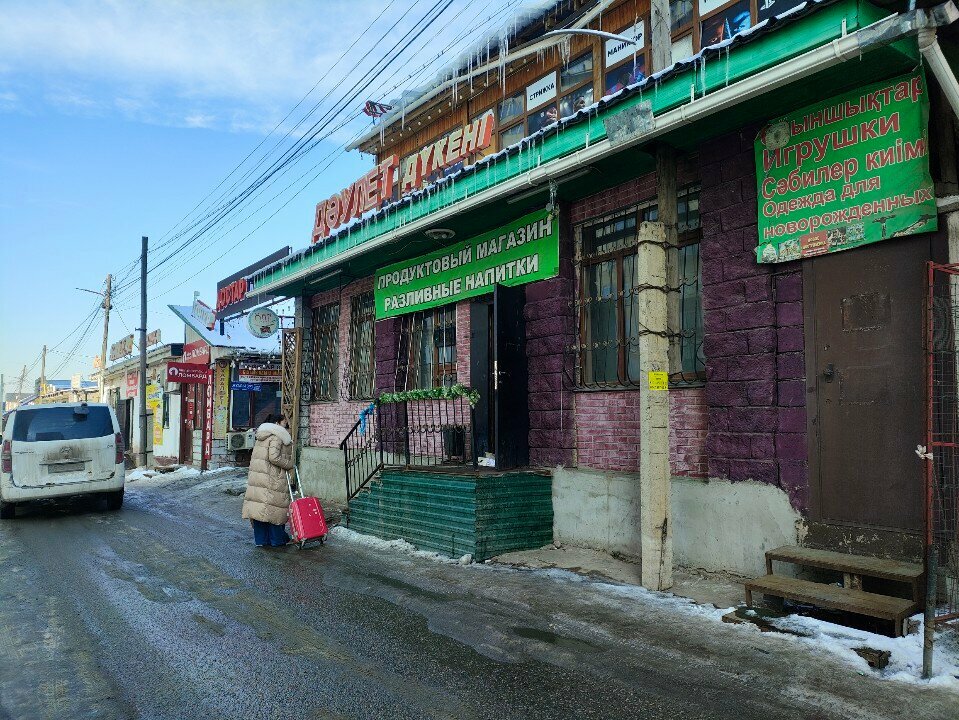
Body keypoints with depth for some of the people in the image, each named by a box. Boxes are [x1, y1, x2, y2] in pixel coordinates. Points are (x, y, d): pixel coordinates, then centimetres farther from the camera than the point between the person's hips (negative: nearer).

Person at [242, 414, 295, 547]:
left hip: (256, 477, 9)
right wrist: (289, 464, -7)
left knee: (260, 509, 9)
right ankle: (277, 539, 8)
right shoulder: (276, 437, -9)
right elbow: (274, 457, -19)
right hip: (271, 479, -9)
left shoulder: (262, 437, 19)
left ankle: (260, 539, 13)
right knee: (274, 507, 0)